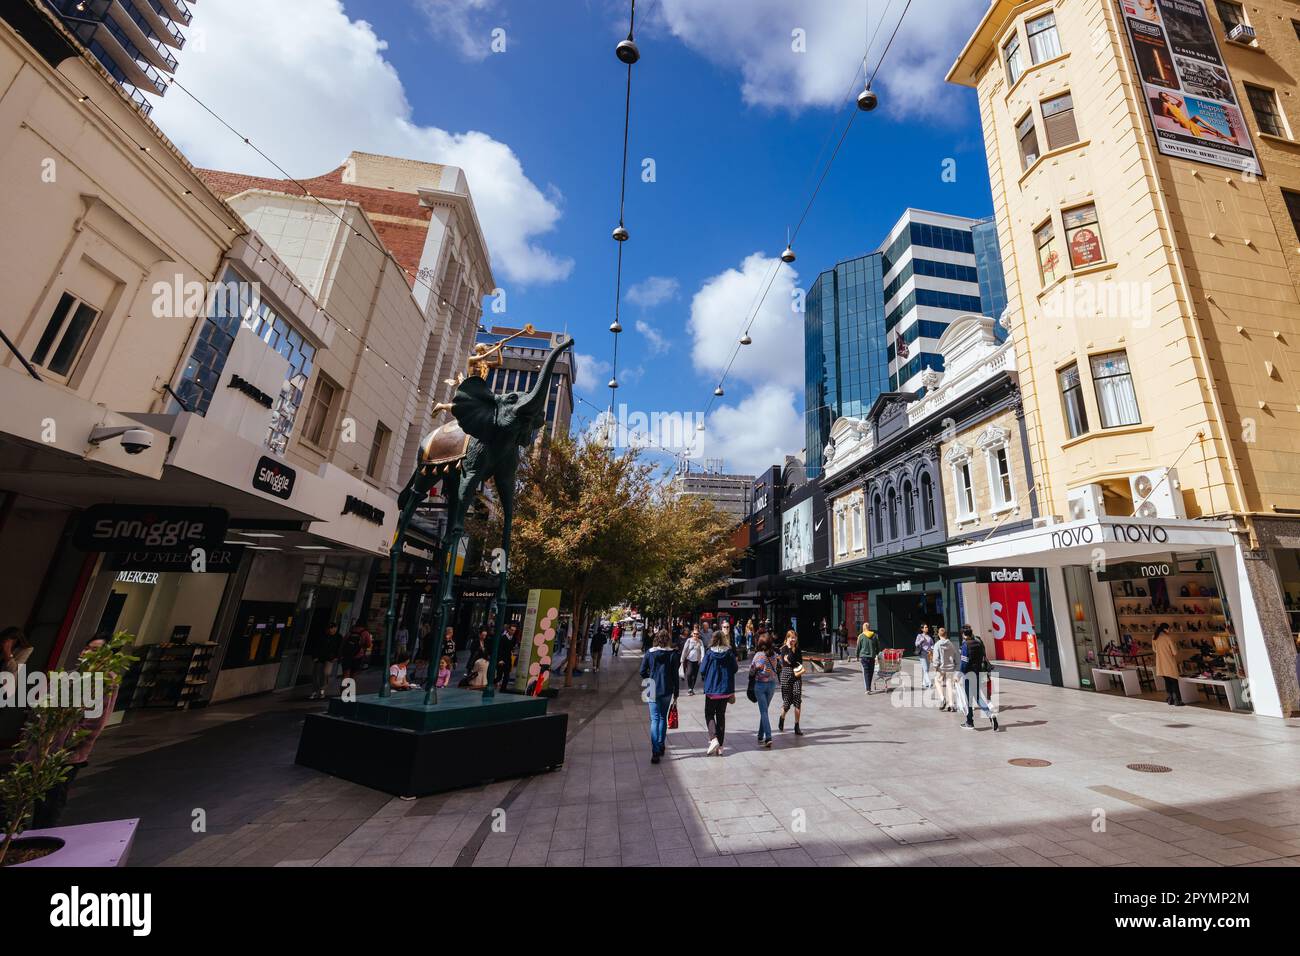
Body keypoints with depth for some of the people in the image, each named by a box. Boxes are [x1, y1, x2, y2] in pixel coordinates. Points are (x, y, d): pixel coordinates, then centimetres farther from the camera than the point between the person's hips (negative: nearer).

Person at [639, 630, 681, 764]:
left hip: (653, 691, 0)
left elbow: (642, 672, -2)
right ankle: (661, 746, 27)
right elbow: (675, 675, -4)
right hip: (667, 691, 1)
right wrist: (676, 693, 3)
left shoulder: (649, 653, -3)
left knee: (655, 719, 1)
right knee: (663, 717, 19)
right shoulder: (673, 654, -6)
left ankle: (655, 752, -9)